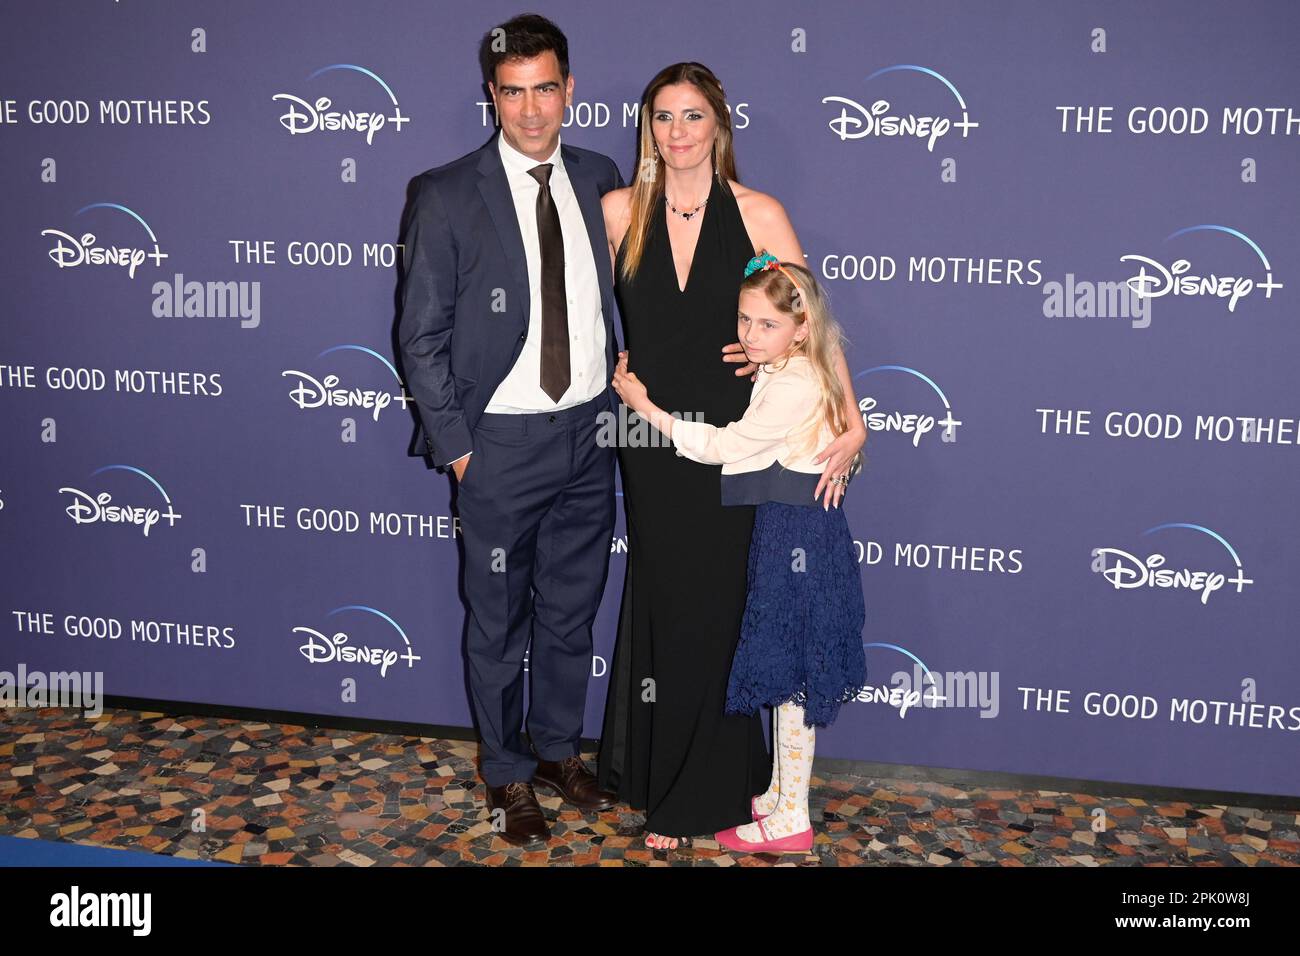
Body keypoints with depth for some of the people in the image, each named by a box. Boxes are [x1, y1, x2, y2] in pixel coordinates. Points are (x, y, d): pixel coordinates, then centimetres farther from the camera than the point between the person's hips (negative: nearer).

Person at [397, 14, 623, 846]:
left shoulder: (599, 178, 2)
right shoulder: (449, 195, -9)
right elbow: (422, 336, -7)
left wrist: (626, 374, 2)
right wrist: (455, 445, -8)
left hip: (589, 433, 4)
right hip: (502, 442, -4)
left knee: (571, 612, 17)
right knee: (499, 622, 11)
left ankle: (560, 750, 37)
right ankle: (509, 775, 29)